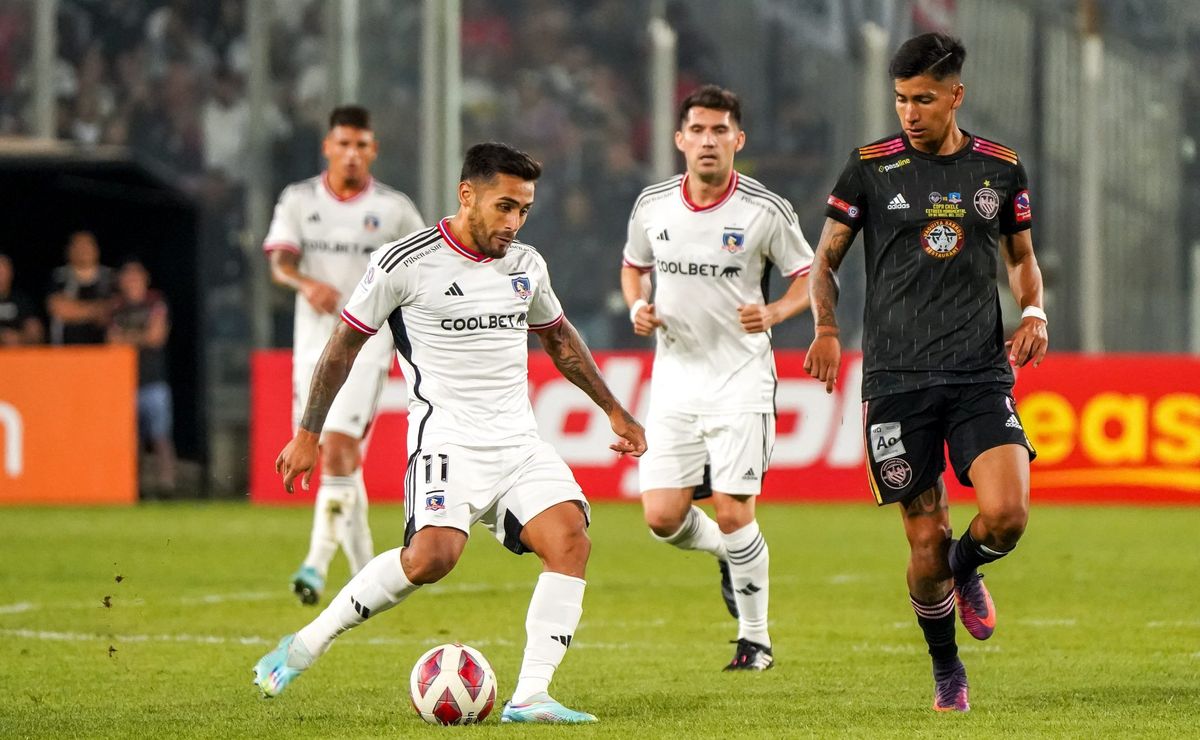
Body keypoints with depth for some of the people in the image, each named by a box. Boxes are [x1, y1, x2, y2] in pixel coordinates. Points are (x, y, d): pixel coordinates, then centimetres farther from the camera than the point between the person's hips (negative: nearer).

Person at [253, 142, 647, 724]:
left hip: (518, 442, 6)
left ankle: (529, 697, -17)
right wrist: (308, 435, 3)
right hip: (447, 440, -6)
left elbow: (558, 338, 30)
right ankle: (306, 644, -11)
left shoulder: (526, 265, 12)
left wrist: (615, 412, 31)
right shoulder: (405, 263, -6)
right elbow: (345, 343, 3)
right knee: (434, 554, -29)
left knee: (570, 539, -18)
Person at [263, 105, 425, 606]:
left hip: (366, 344, -3)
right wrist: (307, 284, -30)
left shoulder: (394, 209, 0)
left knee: (338, 449, -18)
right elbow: (279, 263, -10)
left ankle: (317, 565, -20)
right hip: (313, 340, 3)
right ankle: (362, 560, 27)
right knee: (342, 457, 10)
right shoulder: (299, 200, 3)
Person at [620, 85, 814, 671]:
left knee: (732, 513, -9)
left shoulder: (766, 211, -8)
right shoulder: (653, 205, 1)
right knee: (663, 518, -4)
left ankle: (756, 639, 8)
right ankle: (728, 555, 30)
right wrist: (637, 306, -3)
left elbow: (808, 278, 1)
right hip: (674, 376, 3)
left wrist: (771, 314, -18)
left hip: (741, 377, -3)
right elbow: (633, 266, 18)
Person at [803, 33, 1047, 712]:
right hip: (897, 377, -1)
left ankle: (967, 569, 19)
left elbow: (1022, 256, 21)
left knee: (1007, 514, -18)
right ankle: (946, 671, 23)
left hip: (981, 373, 1)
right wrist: (827, 330, -7)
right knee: (927, 540, -2)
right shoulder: (871, 167, 2)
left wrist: (1034, 312, 2)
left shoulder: (1001, 168, 7)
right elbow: (826, 259, 10)